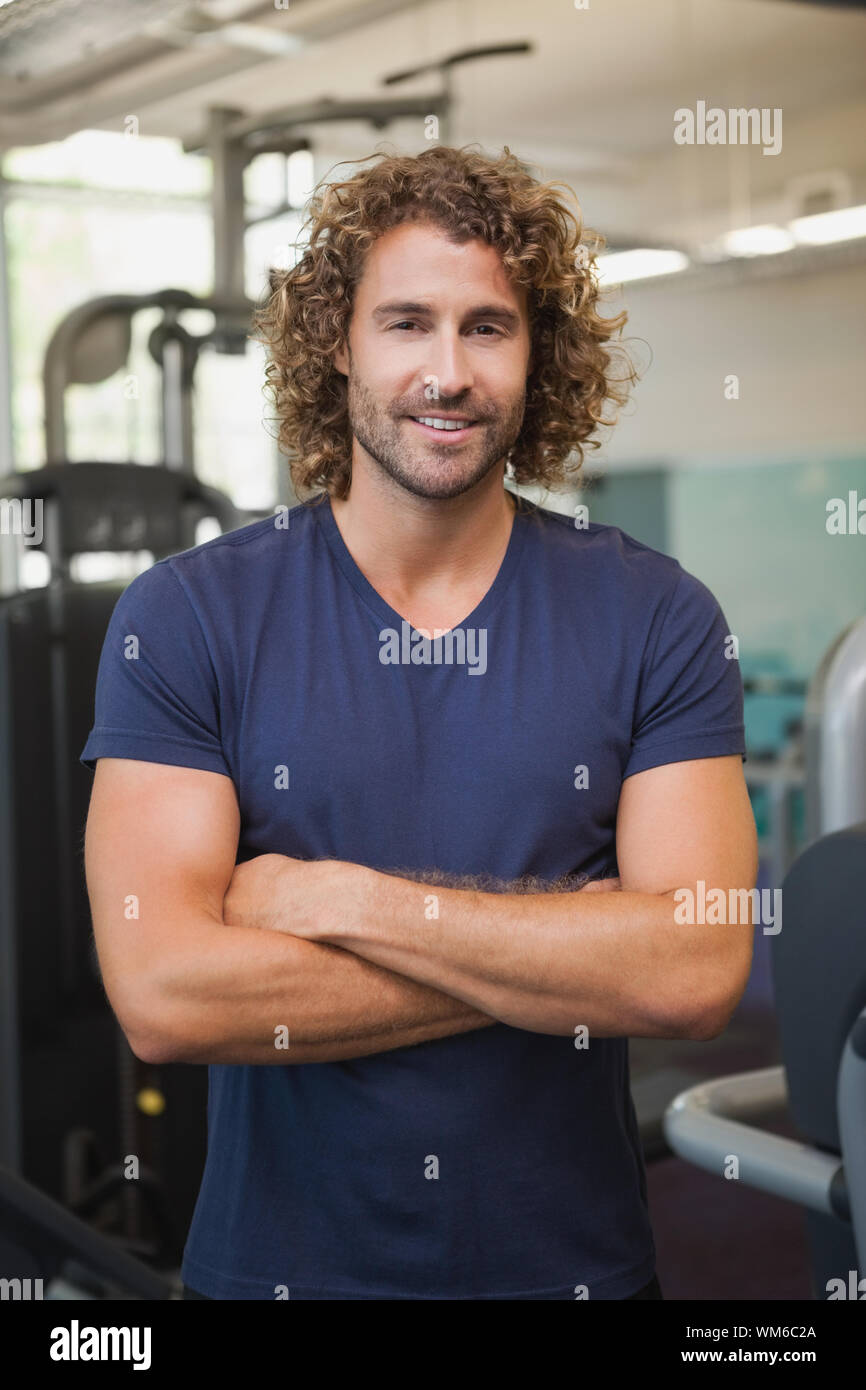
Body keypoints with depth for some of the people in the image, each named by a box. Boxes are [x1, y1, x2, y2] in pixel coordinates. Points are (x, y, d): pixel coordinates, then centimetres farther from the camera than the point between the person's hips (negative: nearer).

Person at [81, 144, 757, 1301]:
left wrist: (337, 899, -19)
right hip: (274, 1258, -1)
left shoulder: (658, 619, -6)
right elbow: (161, 996, -20)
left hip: (576, 1258, 1)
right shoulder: (185, 619, -9)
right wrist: (566, 955, -18)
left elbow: (699, 974, -17)